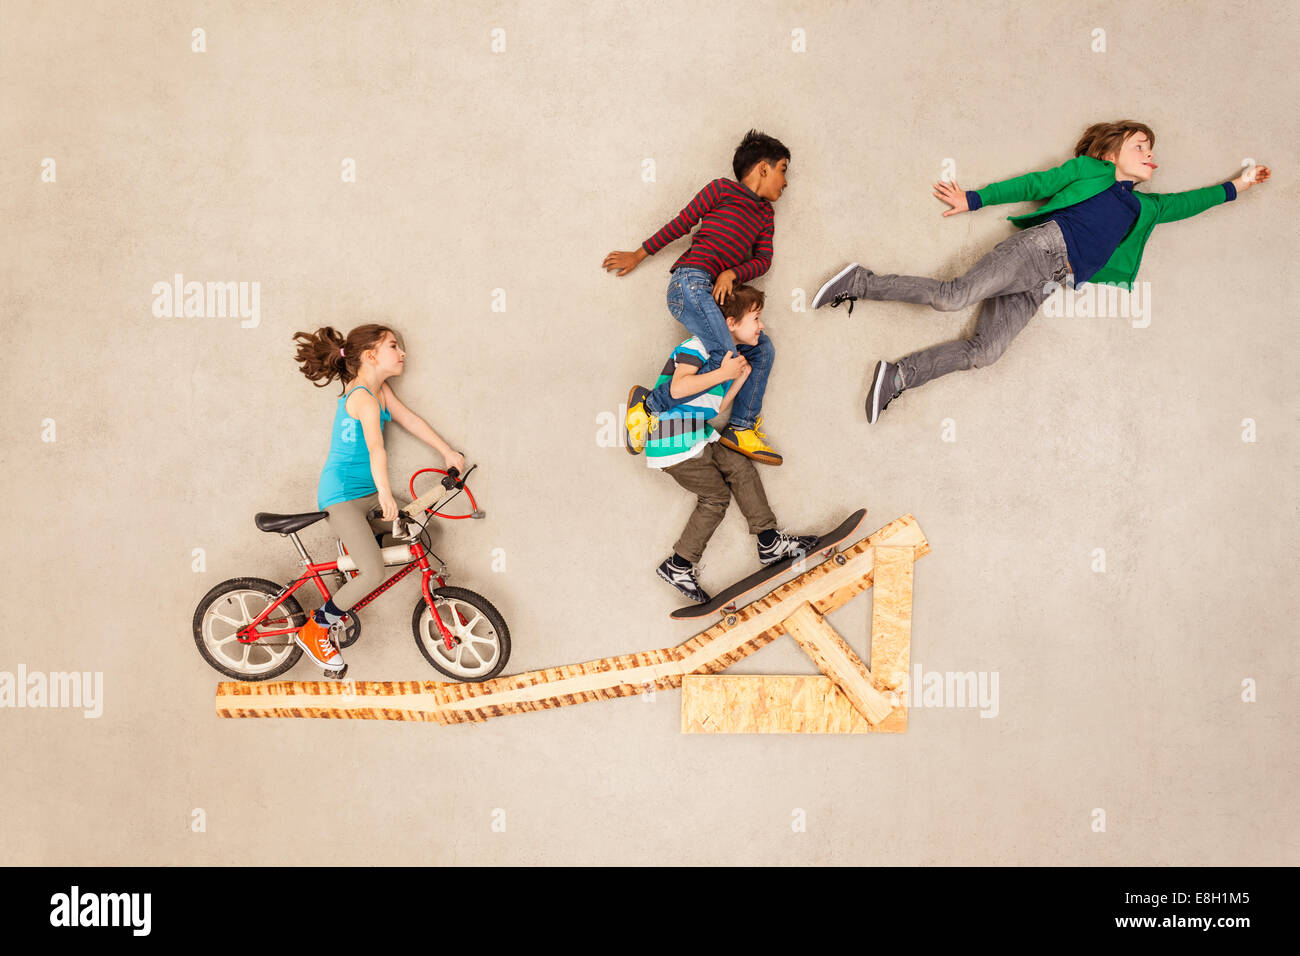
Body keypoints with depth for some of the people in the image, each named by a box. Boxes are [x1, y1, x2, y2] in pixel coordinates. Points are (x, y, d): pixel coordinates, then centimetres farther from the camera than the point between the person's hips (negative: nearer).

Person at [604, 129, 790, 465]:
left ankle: (742, 428, 0)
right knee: (726, 358, -22)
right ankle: (650, 406, -15)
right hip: (691, 280, -8)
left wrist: (731, 274, -7)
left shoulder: (765, 215, 24)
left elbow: (763, 260, 13)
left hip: (716, 296, 8)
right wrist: (637, 257, 13)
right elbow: (680, 225, 7)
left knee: (761, 349, -1)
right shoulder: (722, 189, 5)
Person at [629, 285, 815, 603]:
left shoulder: (729, 355, 18)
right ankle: (679, 565, 7)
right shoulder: (700, 345, -12)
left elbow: (716, 410, 11)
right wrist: (723, 374, -22)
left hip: (699, 438, 9)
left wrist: (741, 377, 3)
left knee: (741, 468, 6)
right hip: (676, 442, -9)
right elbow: (677, 388, -26)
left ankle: (770, 543, 12)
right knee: (716, 496, -2)